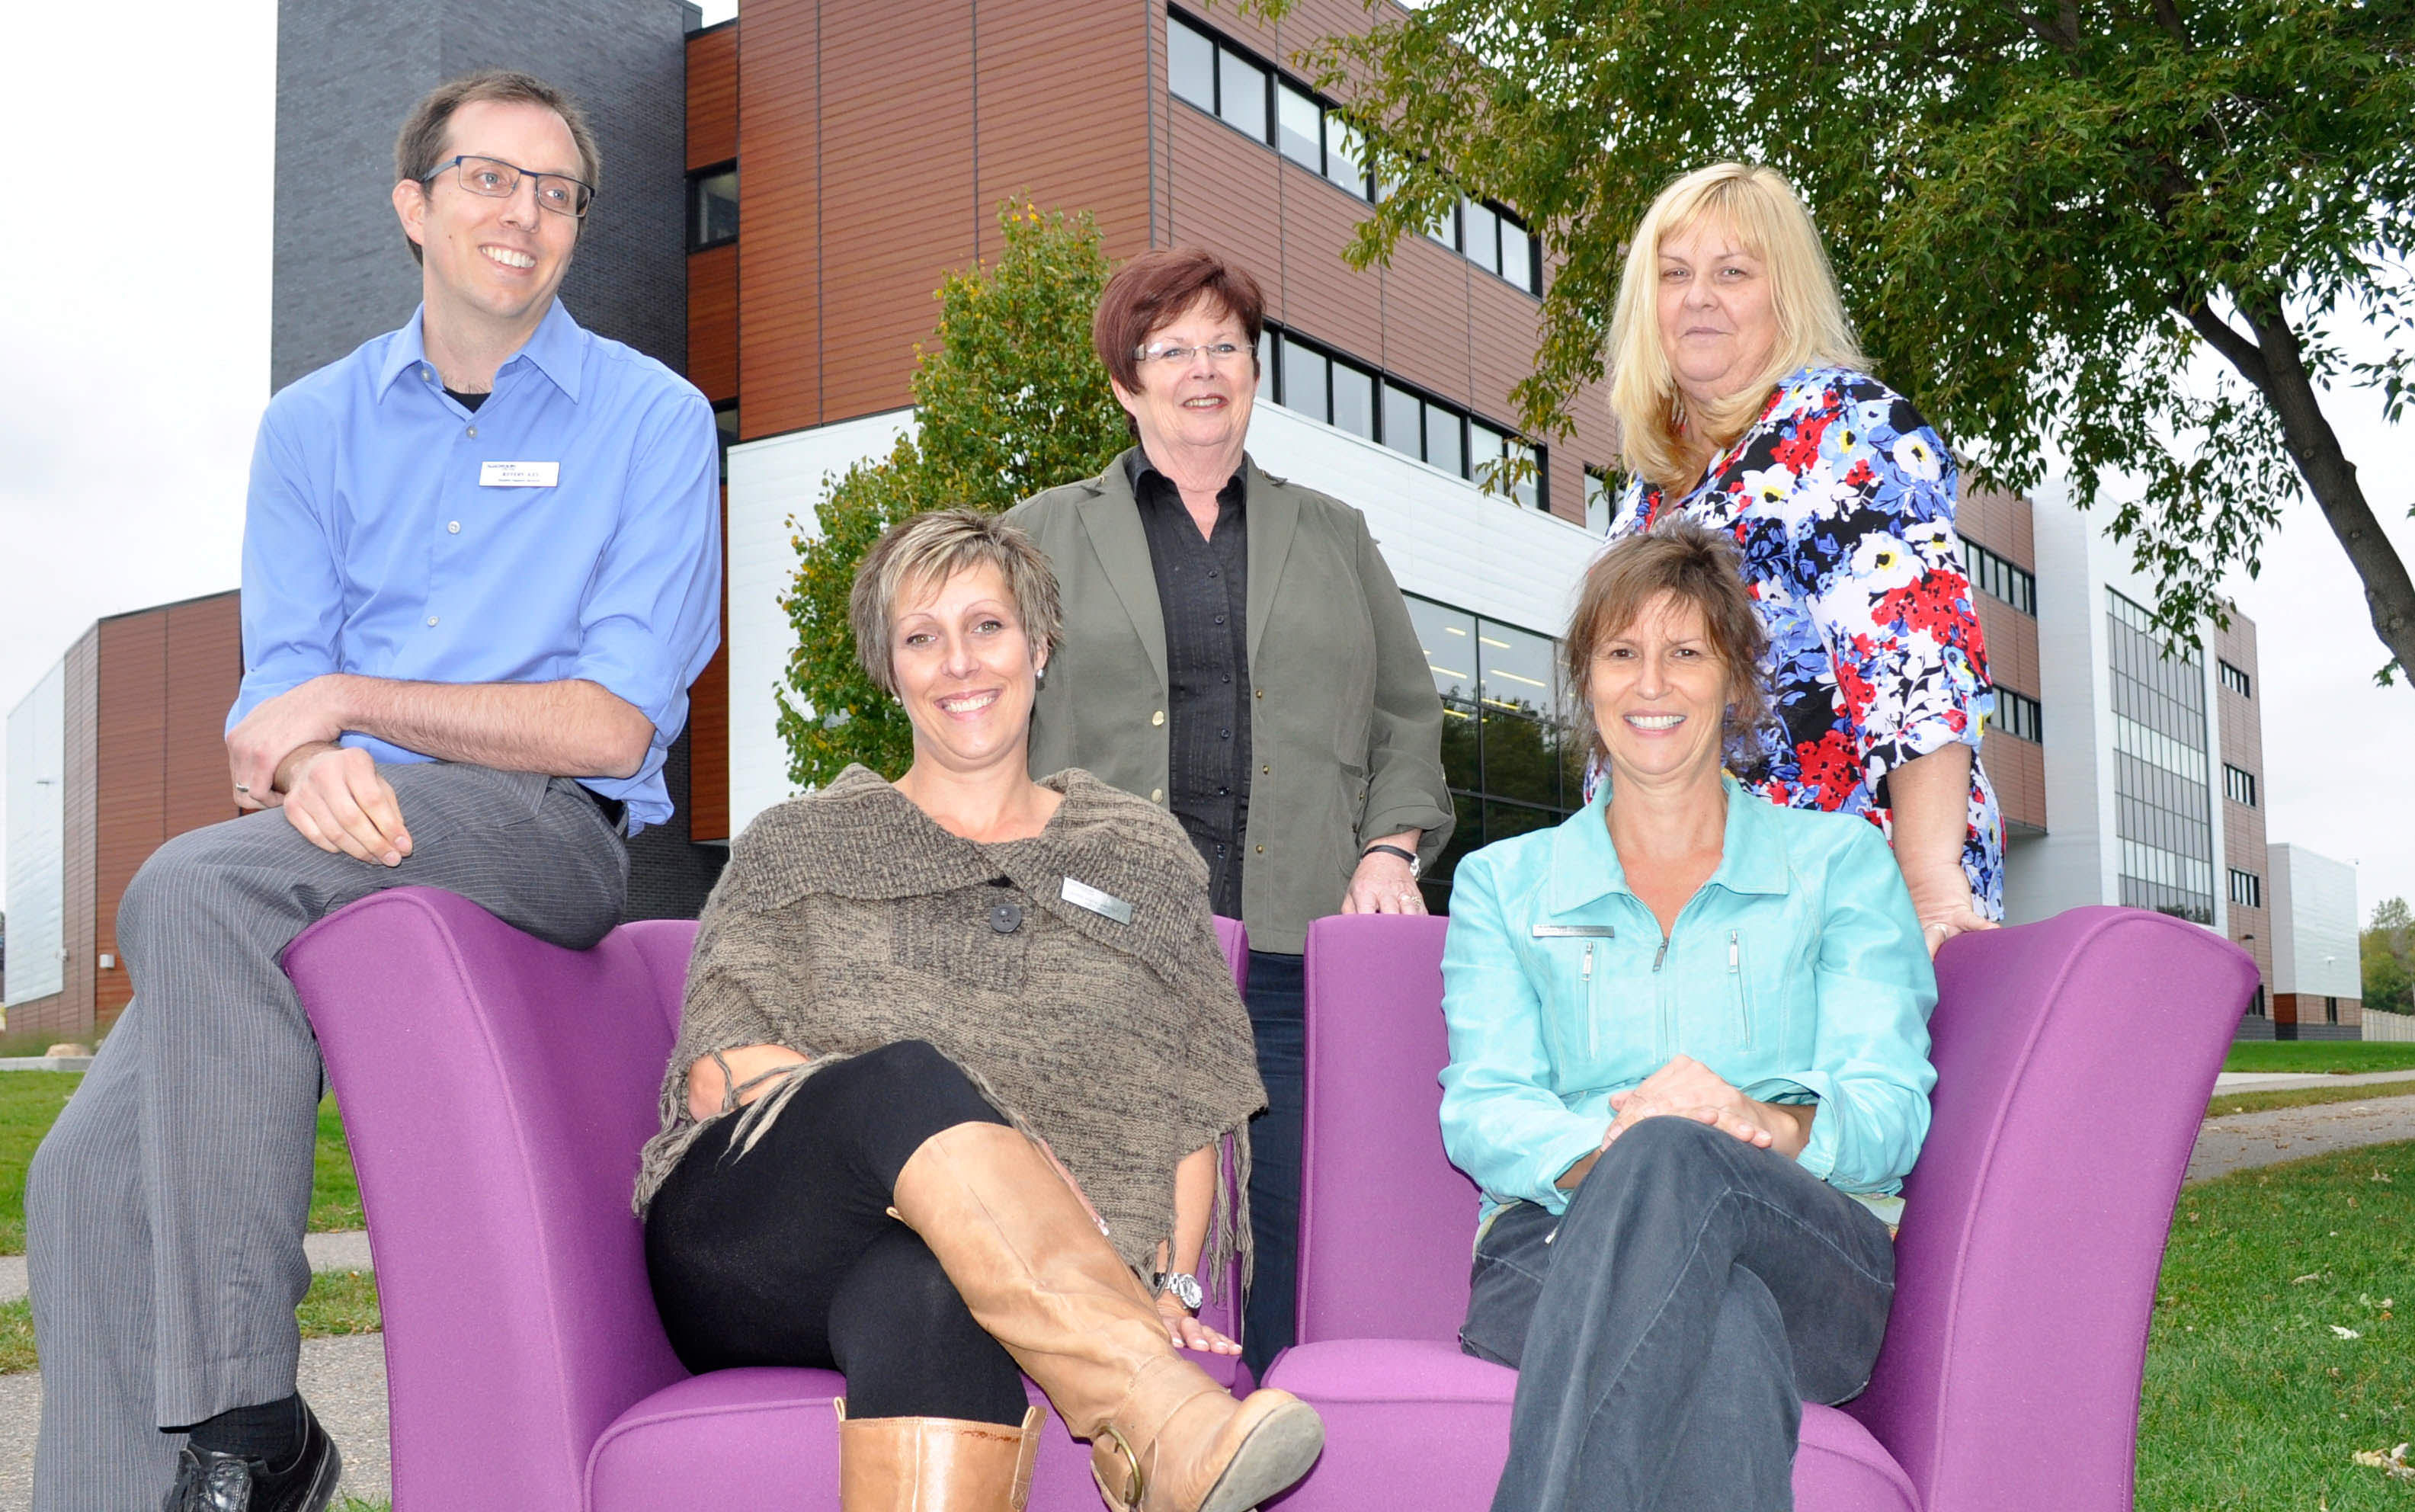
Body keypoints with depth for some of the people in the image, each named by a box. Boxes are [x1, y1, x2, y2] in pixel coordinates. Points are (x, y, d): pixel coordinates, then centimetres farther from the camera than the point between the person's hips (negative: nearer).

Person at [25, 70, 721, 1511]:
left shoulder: (653, 418, 4)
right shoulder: (314, 425, 17)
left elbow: (614, 727, -4)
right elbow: (278, 692, 9)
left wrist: (354, 701, -8)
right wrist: (310, 768, -16)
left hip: (550, 838, -4)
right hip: (341, 846, 5)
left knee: (197, 888, -31)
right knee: (93, 1168, -17)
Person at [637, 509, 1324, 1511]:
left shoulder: (1141, 857, 23)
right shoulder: (797, 846, 20)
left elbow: (1193, 1114, 18)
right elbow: (716, 1072, 5)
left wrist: (1166, 1288, -2)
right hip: (746, 1233, 0)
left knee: (926, 1295, -39)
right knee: (908, 1076, -35)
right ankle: (1167, 1428, -48)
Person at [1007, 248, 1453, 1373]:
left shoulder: (1335, 538, 21)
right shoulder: (1046, 535, 16)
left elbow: (1409, 719, 20)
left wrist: (1391, 849, 3)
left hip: (1291, 959, 1)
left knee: (1291, 1236, -4)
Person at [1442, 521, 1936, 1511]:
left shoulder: (1840, 862, 20)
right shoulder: (1501, 884, 23)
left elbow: (1892, 1108, 6)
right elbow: (1479, 1109, 6)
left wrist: (1768, 1124, -20)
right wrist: (1599, 1151, -19)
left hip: (1813, 1258, 0)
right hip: (1560, 1246, 0)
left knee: (1676, 1155, -38)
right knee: (1721, 1335, -39)